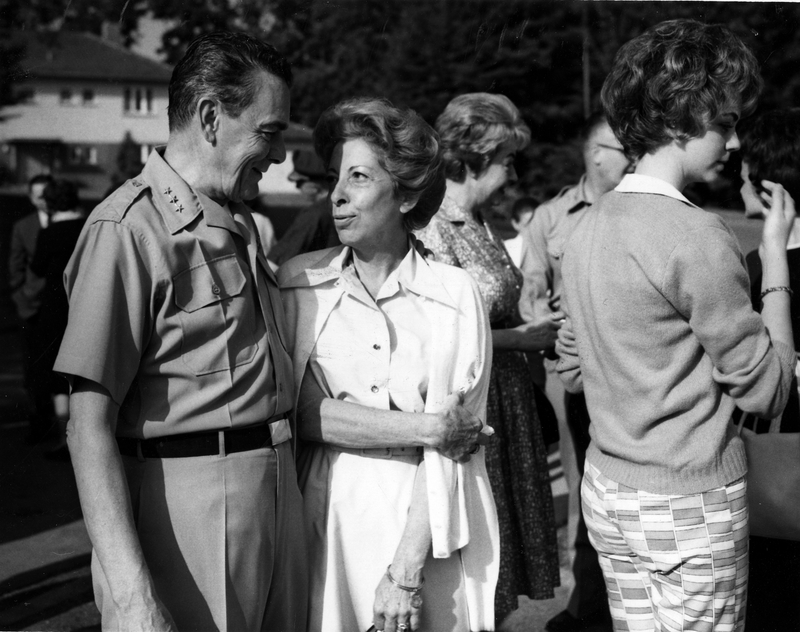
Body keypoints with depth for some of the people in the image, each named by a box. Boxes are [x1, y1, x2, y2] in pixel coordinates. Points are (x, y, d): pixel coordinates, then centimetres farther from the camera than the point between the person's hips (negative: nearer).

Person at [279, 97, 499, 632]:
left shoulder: (456, 295, -4)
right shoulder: (300, 282, 0)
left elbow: (452, 445, -8)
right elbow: (304, 412, -7)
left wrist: (406, 569, -14)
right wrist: (426, 428, -12)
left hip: (431, 525, -1)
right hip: (334, 517, 1)